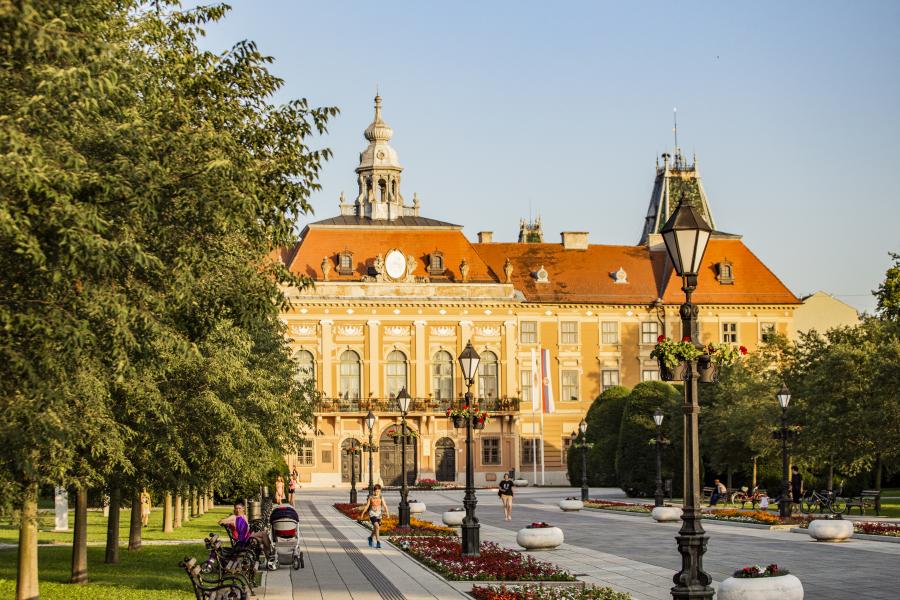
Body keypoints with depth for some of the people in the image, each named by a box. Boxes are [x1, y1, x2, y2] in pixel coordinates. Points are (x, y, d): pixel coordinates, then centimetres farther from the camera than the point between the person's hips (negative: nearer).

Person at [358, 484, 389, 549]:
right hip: (372, 514, -3)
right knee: (377, 527, -22)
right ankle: (378, 542, -21)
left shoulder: (381, 498, 1)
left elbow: (385, 506, -7)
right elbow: (367, 506, 6)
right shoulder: (371, 497, -1)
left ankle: (371, 537, 47)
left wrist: (387, 513, -22)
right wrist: (362, 513, 8)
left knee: (376, 529, 17)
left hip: (379, 514, 3)